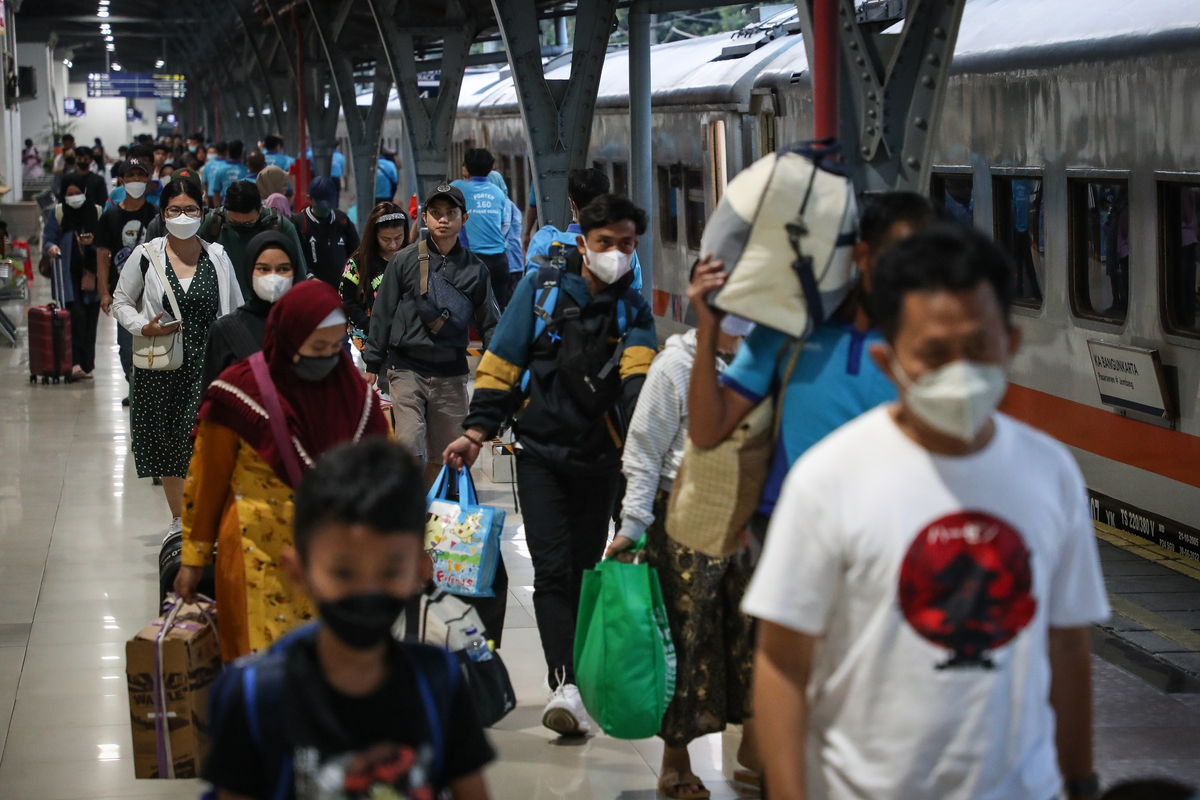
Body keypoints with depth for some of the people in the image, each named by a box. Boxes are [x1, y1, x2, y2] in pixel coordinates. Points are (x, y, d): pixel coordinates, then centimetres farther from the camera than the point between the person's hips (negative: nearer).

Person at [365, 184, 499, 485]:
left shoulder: (475, 269, 7)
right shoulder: (404, 261, 2)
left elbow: (490, 324, 12)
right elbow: (382, 314, 7)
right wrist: (372, 365, 6)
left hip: (451, 373, 2)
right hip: (406, 367, -2)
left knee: (442, 454, 8)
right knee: (409, 442, -17)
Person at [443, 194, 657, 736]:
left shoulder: (634, 311, 2)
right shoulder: (541, 290, 0)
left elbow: (638, 380, -15)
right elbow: (502, 364, 3)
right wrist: (476, 432, -4)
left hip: (600, 461, 2)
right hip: (541, 453, -2)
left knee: (583, 571, 10)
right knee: (553, 570, -11)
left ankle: (571, 675, 23)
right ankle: (566, 686, -18)